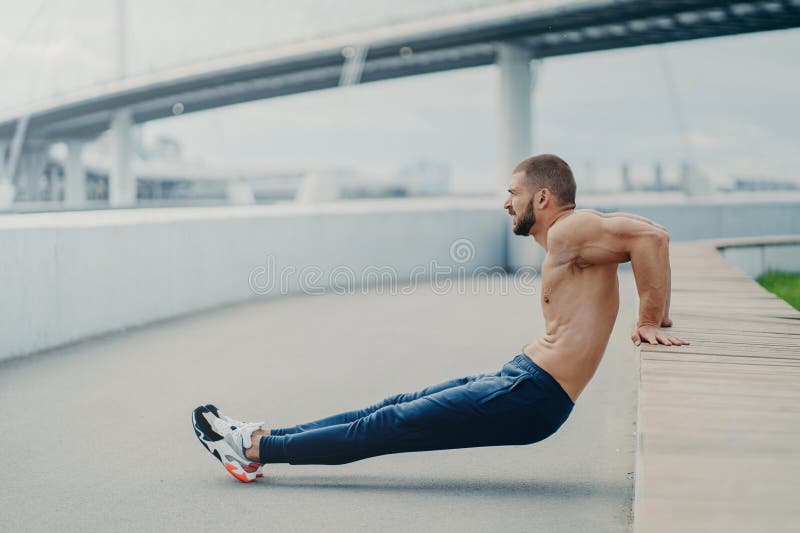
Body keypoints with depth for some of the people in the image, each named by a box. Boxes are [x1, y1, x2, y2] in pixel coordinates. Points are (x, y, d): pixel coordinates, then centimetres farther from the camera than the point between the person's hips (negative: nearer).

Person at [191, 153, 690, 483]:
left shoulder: (570, 232, -15)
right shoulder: (577, 237, 15)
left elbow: (653, 236, -28)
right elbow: (647, 235, 22)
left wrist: (652, 322, -22)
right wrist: (656, 317, 12)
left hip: (530, 396, -10)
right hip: (521, 378, 10)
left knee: (388, 427, -4)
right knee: (393, 410, 11)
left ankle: (256, 447, 4)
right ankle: (261, 440, 17)